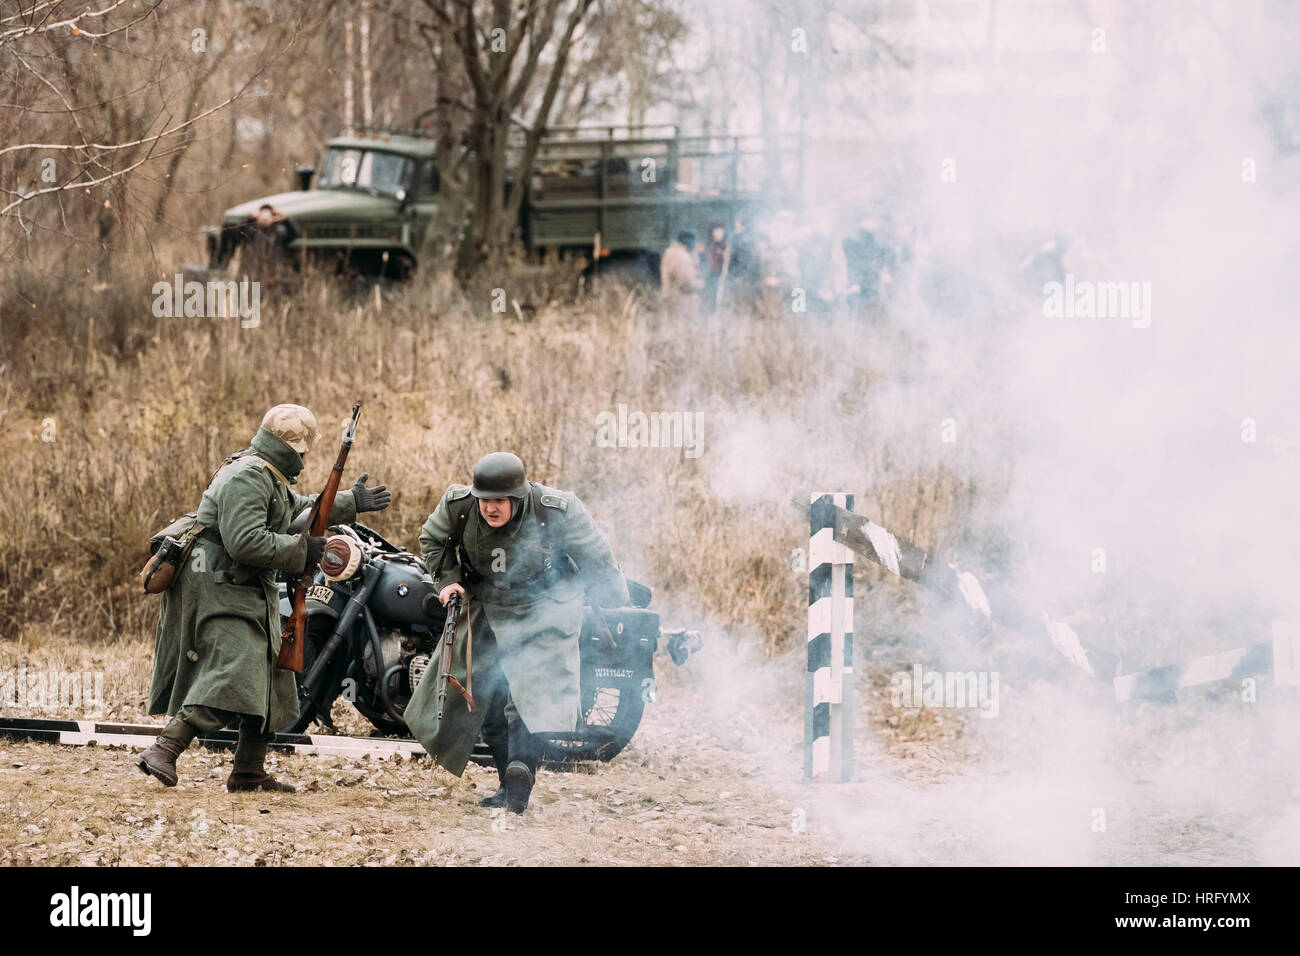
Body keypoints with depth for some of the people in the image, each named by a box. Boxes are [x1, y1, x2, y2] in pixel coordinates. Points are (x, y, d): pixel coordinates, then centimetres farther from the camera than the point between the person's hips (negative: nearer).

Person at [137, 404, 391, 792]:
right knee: (233, 676, -24)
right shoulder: (247, 477, -18)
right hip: (219, 590, -11)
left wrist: (351, 502, 43)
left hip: (250, 593, 11)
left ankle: (249, 772, 19)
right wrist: (302, 549, -19)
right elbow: (245, 541, -28)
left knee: (269, 682, 12)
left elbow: (299, 509, 35)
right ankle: (164, 751, -28)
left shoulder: (270, 476, 16)